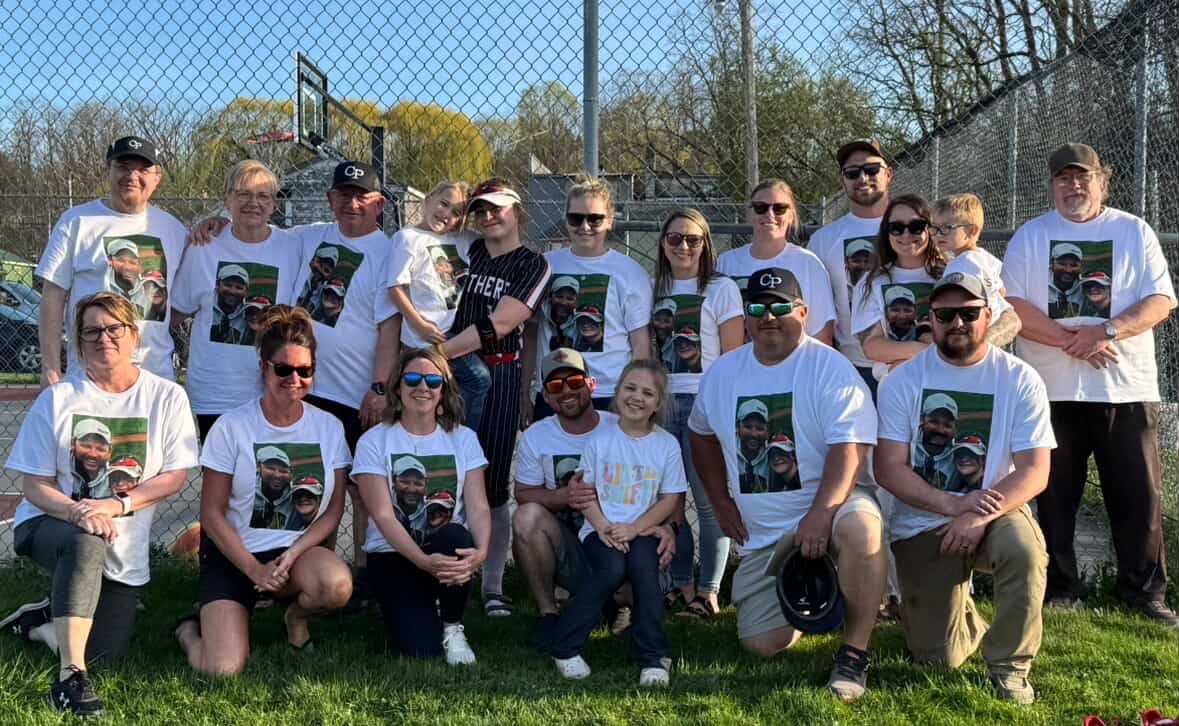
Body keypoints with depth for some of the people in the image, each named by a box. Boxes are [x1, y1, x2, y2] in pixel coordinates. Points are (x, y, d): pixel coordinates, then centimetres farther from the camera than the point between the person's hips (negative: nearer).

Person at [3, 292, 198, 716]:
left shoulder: (167, 397, -3)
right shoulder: (57, 399, -3)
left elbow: (175, 477, -6)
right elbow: (35, 484, -5)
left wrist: (116, 505, -21)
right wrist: (76, 511, -26)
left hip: (125, 548, 2)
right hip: (48, 524, -2)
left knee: (106, 651, -6)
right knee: (85, 543, -40)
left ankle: (43, 622, 26)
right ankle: (70, 678, -35)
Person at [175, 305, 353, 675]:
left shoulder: (329, 427, 1)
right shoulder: (232, 426, -7)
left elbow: (333, 511, 2)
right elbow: (212, 514, -5)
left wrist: (292, 555, -15)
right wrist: (255, 569, -13)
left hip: (300, 550, 2)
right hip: (234, 556, -2)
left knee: (337, 585, -34)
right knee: (222, 668, -20)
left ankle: (297, 614, 4)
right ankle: (192, 628, 18)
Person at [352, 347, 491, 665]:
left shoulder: (463, 438, 5)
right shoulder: (374, 441, -4)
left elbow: (478, 506, -5)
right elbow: (383, 515, -13)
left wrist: (481, 550, -26)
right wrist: (424, 561, -28)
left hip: (448, 549, 2)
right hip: (393, 555, -2)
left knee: (456, 536, -36)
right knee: (420, 649, -23)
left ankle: (452, 627, -8)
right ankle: (414, 610, 16)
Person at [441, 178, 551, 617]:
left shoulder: (532, 265, 2)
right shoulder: (467, 252, 13)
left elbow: (498, 324, -10)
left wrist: (440, 350, -15)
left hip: (500, 378, -2)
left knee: (494, 483, 0)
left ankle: (493, 586, 10)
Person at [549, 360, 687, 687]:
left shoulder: (667, 445, 3)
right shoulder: (600, 439, 3)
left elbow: (670, 499, 1)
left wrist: (633, 528, -13)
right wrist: (602, 525, -15)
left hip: (643, 529, 0)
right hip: (601, 529, 0)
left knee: (643, 566, -32)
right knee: (612, 568, -30)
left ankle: (653, 656, -18)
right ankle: (565, 647, -15)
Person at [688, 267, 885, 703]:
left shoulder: (829, 368, -11)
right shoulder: (722, 373, 6)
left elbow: (850, 448, -21)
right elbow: (702, 434, 22)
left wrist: (821, 514, -33)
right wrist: (722, 504, 13)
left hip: (828, 503, -4)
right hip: (760, 533, 5)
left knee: (862, 529, -40)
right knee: (762, 643, -4)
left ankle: (854, 653, -23)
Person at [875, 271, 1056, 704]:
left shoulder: (1020, 380, -4)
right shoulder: (904, 381, -3)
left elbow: (1035, 471, -10)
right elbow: (889, 469, -8)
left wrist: (981, 516, -26)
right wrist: (953, 504, -22)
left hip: (994, 513, 0)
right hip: (922, 524, 0)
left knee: (1024, 549, -36)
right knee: (938, 658, -8)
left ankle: (1010, 664, -12)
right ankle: (965, 617, 30)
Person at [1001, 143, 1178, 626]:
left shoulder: (1134, 233, 7)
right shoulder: (1030, 237, 6)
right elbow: (1014, 306, -4)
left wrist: (1109, 330, -17)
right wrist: (1071, 340, -16)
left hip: (1127, 388, 0)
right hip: (1051, 389, 0)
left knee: (1139, 495, 3)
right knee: (1055, 497, 6)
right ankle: (1060, 590, 18)